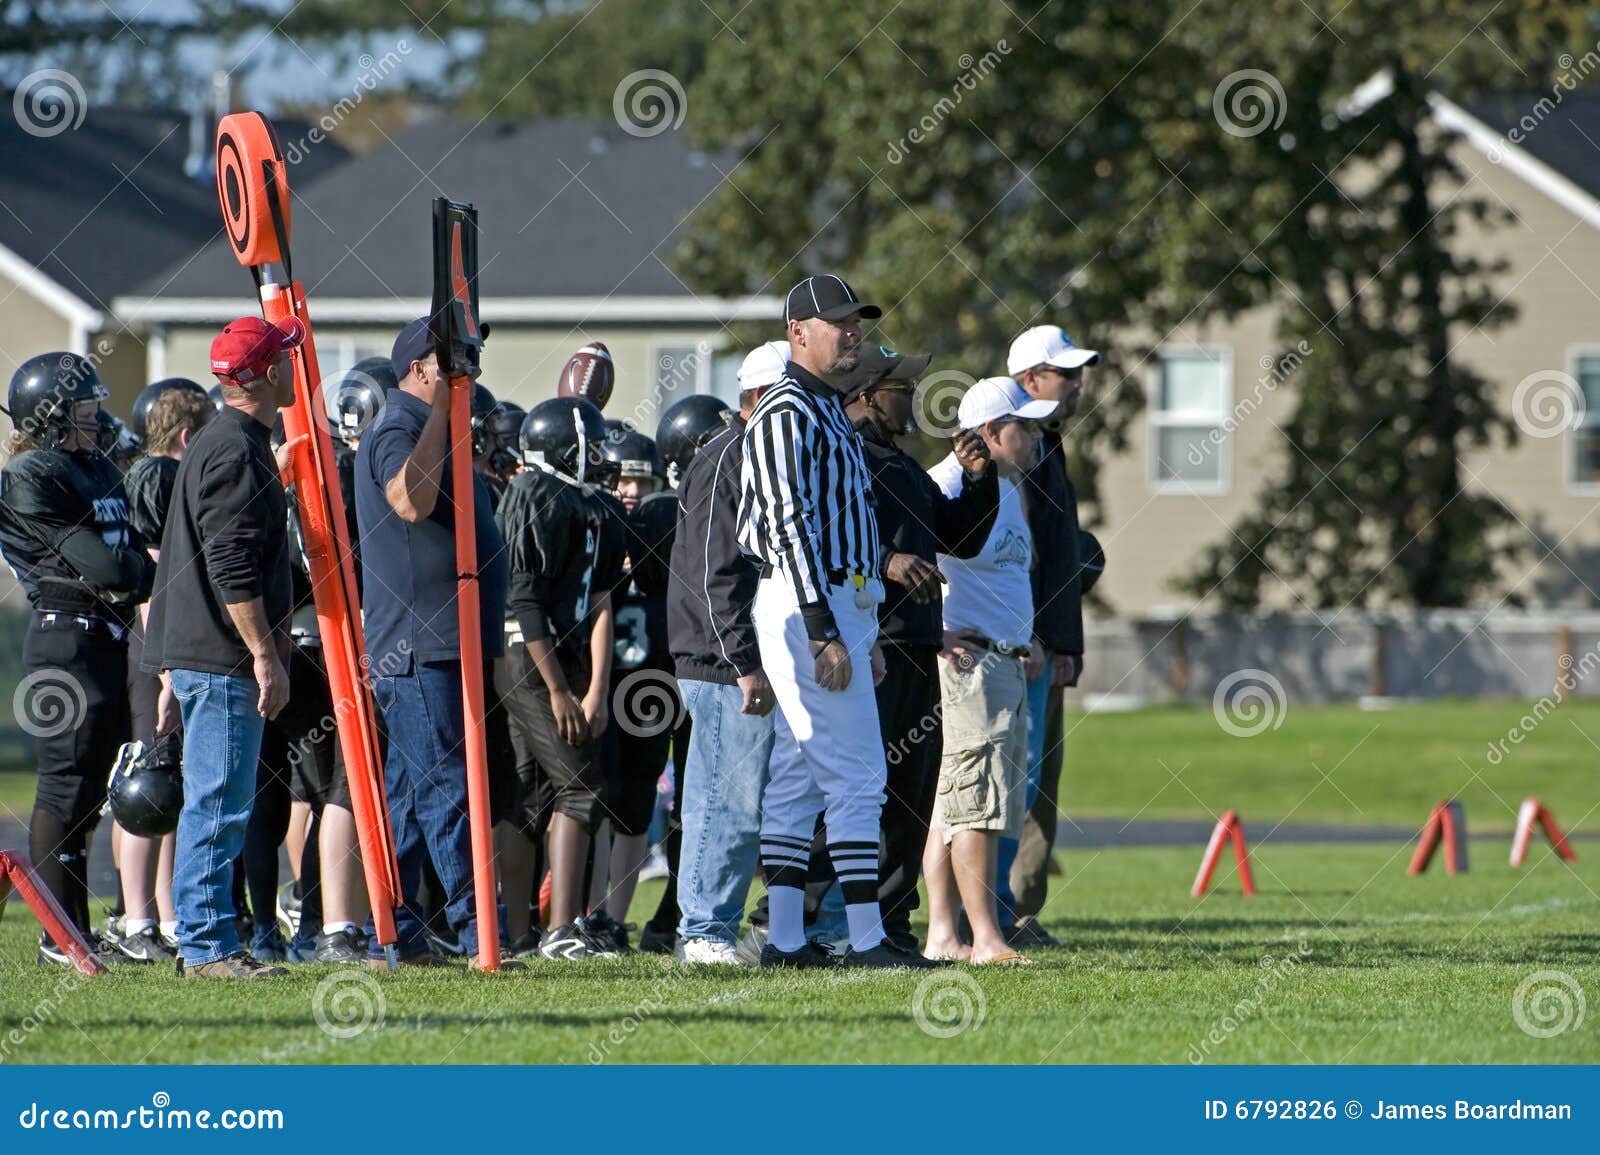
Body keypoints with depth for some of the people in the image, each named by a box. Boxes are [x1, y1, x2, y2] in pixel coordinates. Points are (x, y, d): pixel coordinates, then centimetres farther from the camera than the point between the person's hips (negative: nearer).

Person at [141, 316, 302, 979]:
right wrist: (265, 654, -19)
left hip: (197, 655, 10)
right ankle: (207, 947, -8)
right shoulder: (235, 453, -14)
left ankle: (204, 946, 14)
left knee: (217, 806, 12)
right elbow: (231, 567, -21)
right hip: (223, 658, -10)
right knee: (220, 805, -8)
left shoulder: (216, 446, 20)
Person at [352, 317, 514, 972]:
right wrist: (440, 410, -24)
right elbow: (411, 500, -30)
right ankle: (475, 934, -16)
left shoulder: (431, 431, 21)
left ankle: (390, 939, 12)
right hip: (418, 646, -11)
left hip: (442, 642, 11)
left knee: (412, 792, 10)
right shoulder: (397, 430, -10)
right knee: (444, 787, -12)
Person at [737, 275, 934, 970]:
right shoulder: (787, 413, -12)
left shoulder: (826, 415, 20)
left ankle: (785, 938, 9)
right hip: (810, 608, -11)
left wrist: (862, 632, 21)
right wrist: (824, 632, -24)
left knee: (799, 777, 9)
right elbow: (790, 524, -19)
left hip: (837, 609, 11)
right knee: (857, 774, -11)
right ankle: (866, 939, -13)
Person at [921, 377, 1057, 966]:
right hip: (967, 659, -10)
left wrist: (1026, 637, 20)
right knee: (977, 800, -11)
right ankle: (985, 938, -12)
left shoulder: (1008, 488, 18)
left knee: (960, 801, 10)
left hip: (1008, 663, 10)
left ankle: (943, 935, 12)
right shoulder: (949, 486, -13)